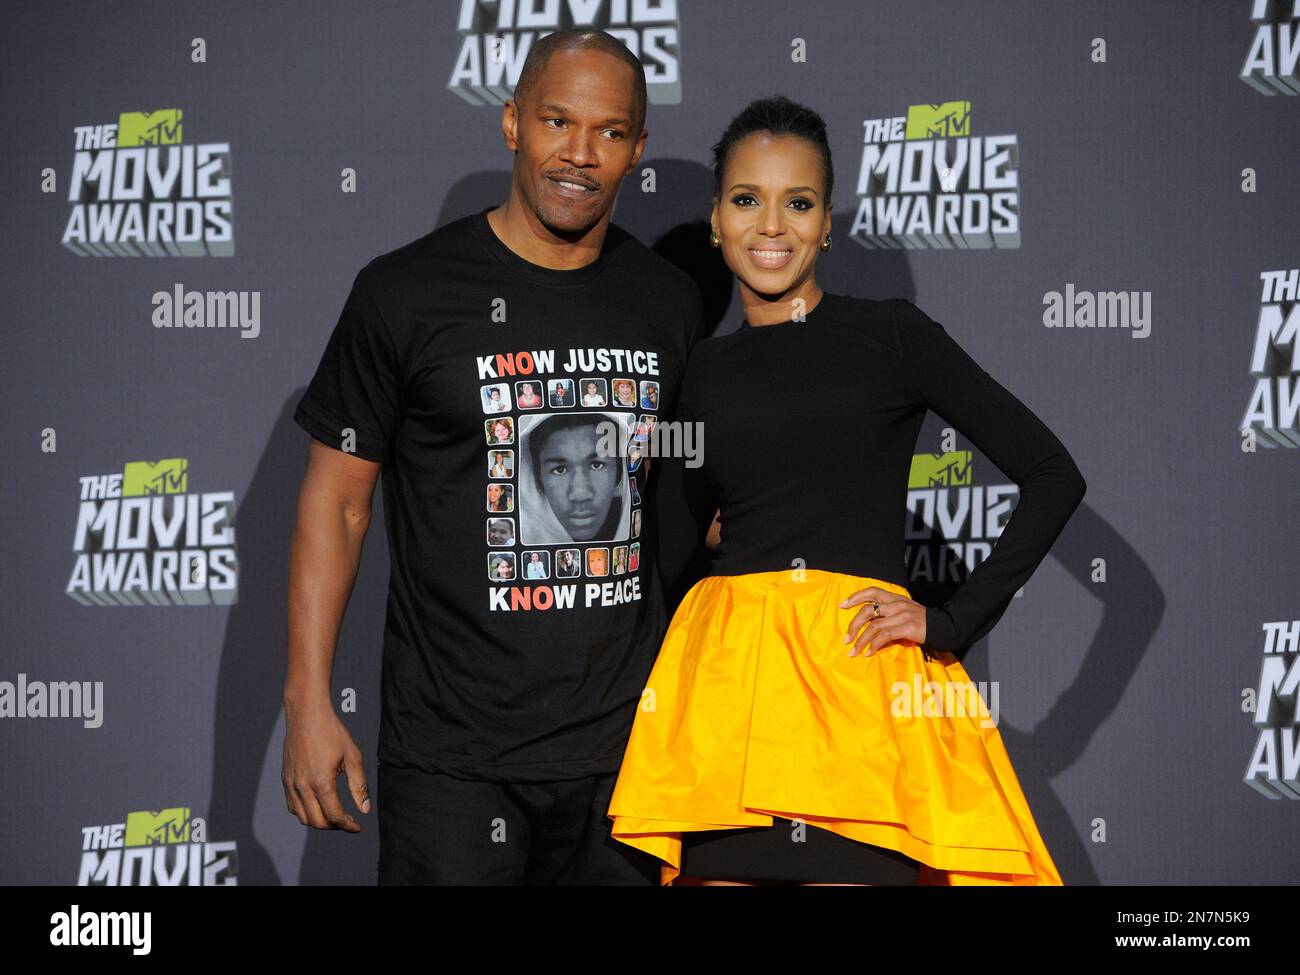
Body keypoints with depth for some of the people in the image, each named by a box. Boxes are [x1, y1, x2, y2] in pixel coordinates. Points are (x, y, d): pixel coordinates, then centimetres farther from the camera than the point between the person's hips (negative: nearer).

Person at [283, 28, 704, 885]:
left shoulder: (670, 302, 5)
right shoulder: (406, 291, -5)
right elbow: (337, 500, -2)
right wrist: (308, 703, -7)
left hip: (625, 744, 4)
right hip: (453, 751, -3)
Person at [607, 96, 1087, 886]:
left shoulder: (891, 334, 4)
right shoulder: (706, 371, 14)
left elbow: (1053, 476, 1)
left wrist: (953, 621, -3)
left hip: (860, 673, -3)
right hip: (725, 675, 3)